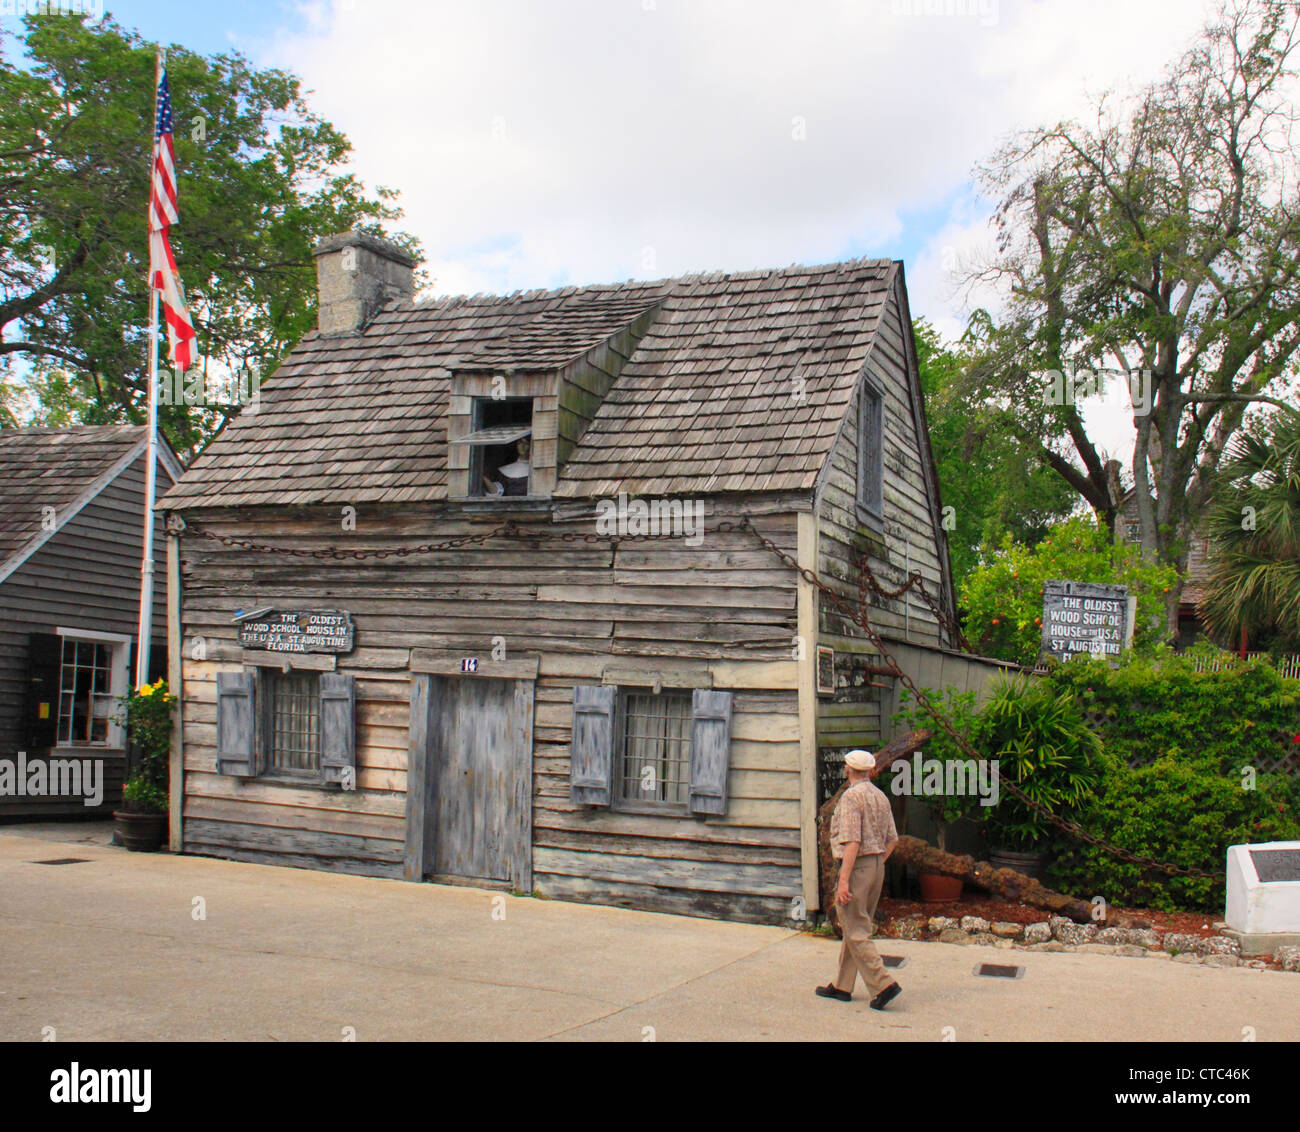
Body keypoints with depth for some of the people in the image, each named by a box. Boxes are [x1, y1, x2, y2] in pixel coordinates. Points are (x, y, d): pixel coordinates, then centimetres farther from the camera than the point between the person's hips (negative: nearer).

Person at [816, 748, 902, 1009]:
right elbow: (892, 839, 14)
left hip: (857, 866, -9)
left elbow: (852, 842, -22)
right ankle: (842, 986, 21)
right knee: (855, 928, 15)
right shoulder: (880, 796, 11)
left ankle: (882, 985, -12)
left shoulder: (851, 797, -15)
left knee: (856, 932, -5)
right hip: (877, 866, 9)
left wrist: (843, 881, -22)